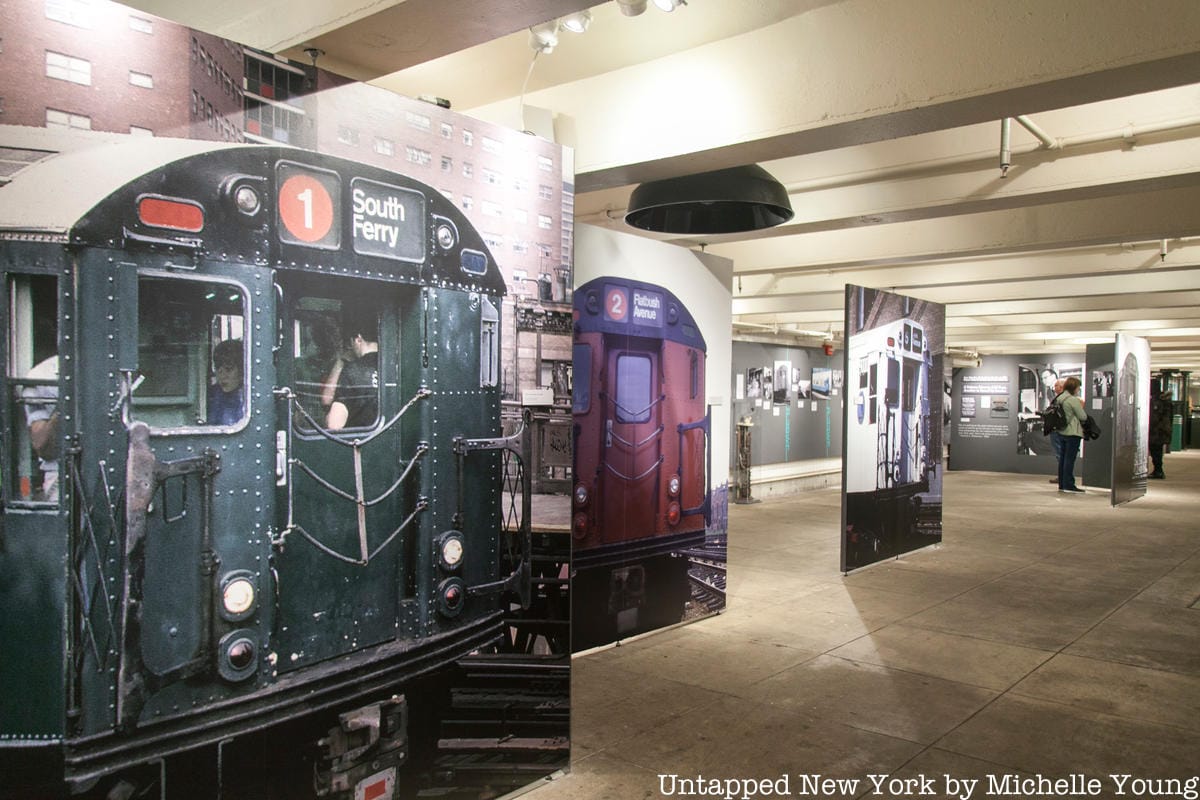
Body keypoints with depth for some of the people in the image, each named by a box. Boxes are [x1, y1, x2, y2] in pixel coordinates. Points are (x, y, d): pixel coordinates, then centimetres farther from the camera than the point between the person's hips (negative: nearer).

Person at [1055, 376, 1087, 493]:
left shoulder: (1059, 399, 10)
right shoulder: (1073, 400, -15)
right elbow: (1083, 417, -12)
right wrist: (1081, 407, 7)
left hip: (1062, 432, 8)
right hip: (1073, 432, -8)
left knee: (1063, 458, 11)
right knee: (1070, 458, -6)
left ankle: (1062, 484, 14)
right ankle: (1068, 485, -5)